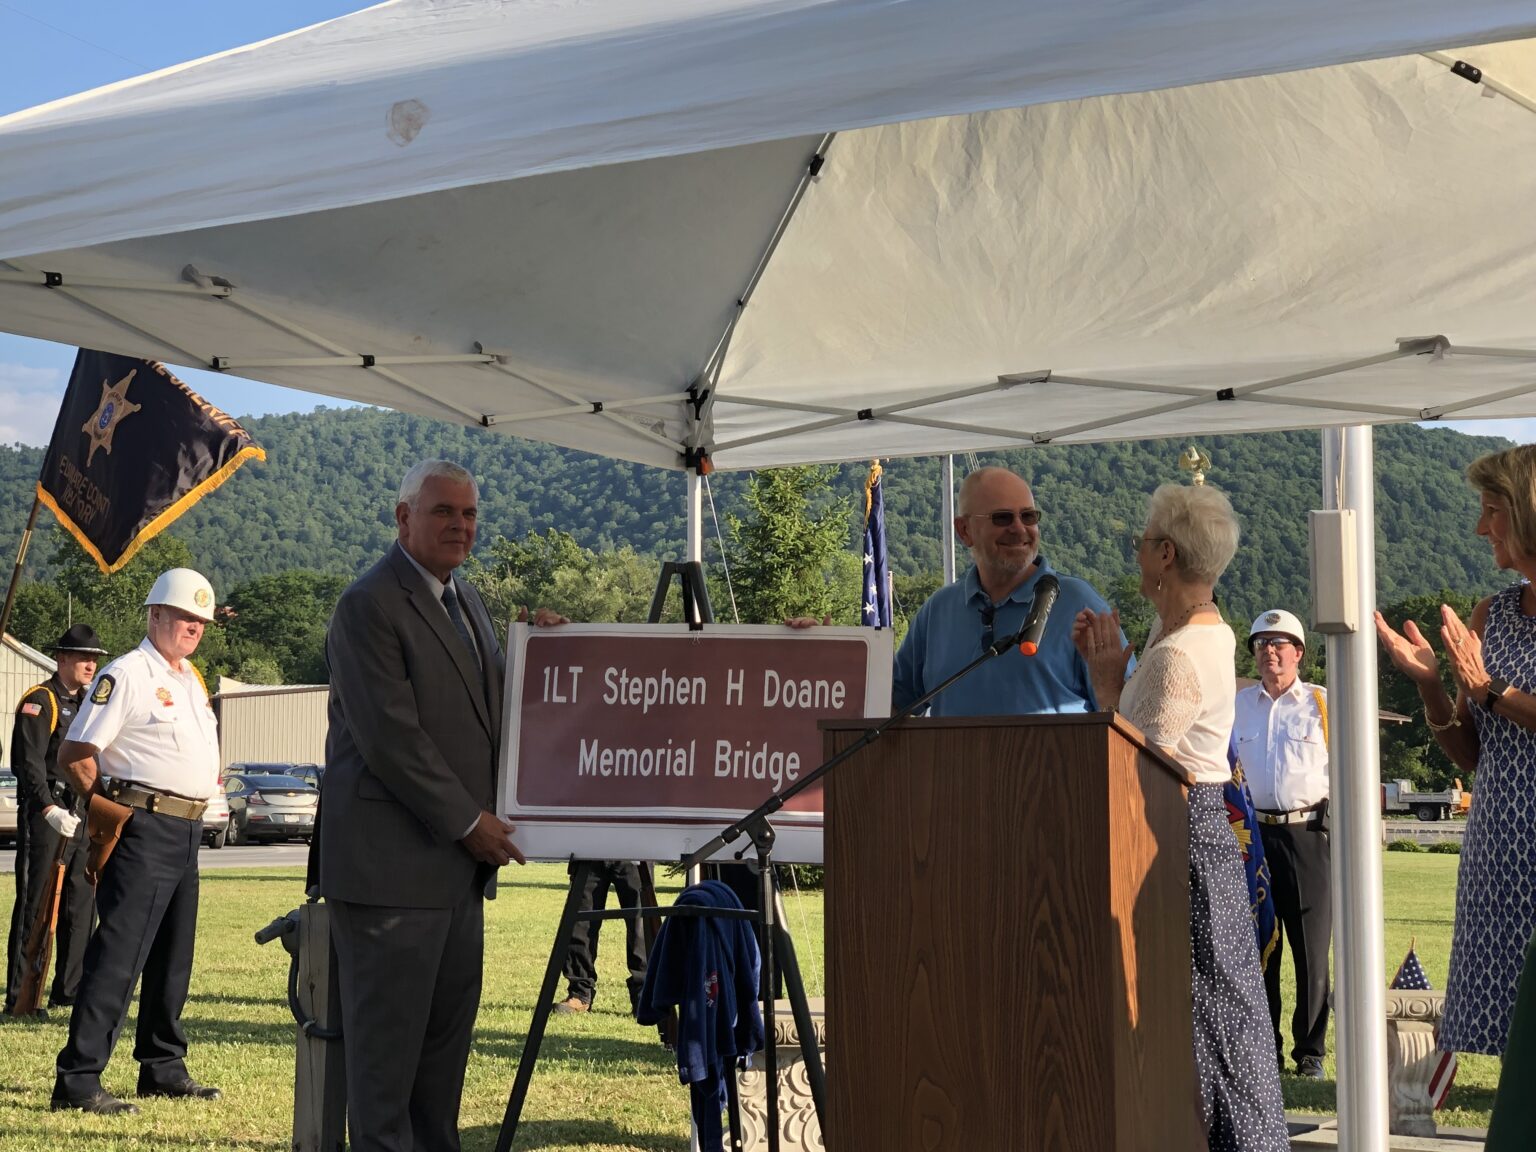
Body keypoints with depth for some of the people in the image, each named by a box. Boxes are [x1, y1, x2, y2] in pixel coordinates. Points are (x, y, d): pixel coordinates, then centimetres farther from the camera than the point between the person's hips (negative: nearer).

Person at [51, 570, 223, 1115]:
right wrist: (115, 809, -7)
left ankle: (163, 1068, 24)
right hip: (145, 830, -9)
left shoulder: (191, 679, 17)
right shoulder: (126, 675, -10)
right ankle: (77, 1080, -11)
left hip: (188, 832, 9)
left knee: (173, 958, 14)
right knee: (118, 955, -12)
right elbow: (73, 756, -13)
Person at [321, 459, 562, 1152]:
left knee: (447, 1033, 13)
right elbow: (391, 738, -18)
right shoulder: (368, 605, -13)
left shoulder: (466, 600, 16)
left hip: (458, 861, 9)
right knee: (387, 1036, -1)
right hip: (393, 862, -9)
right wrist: (468, 822, -14)